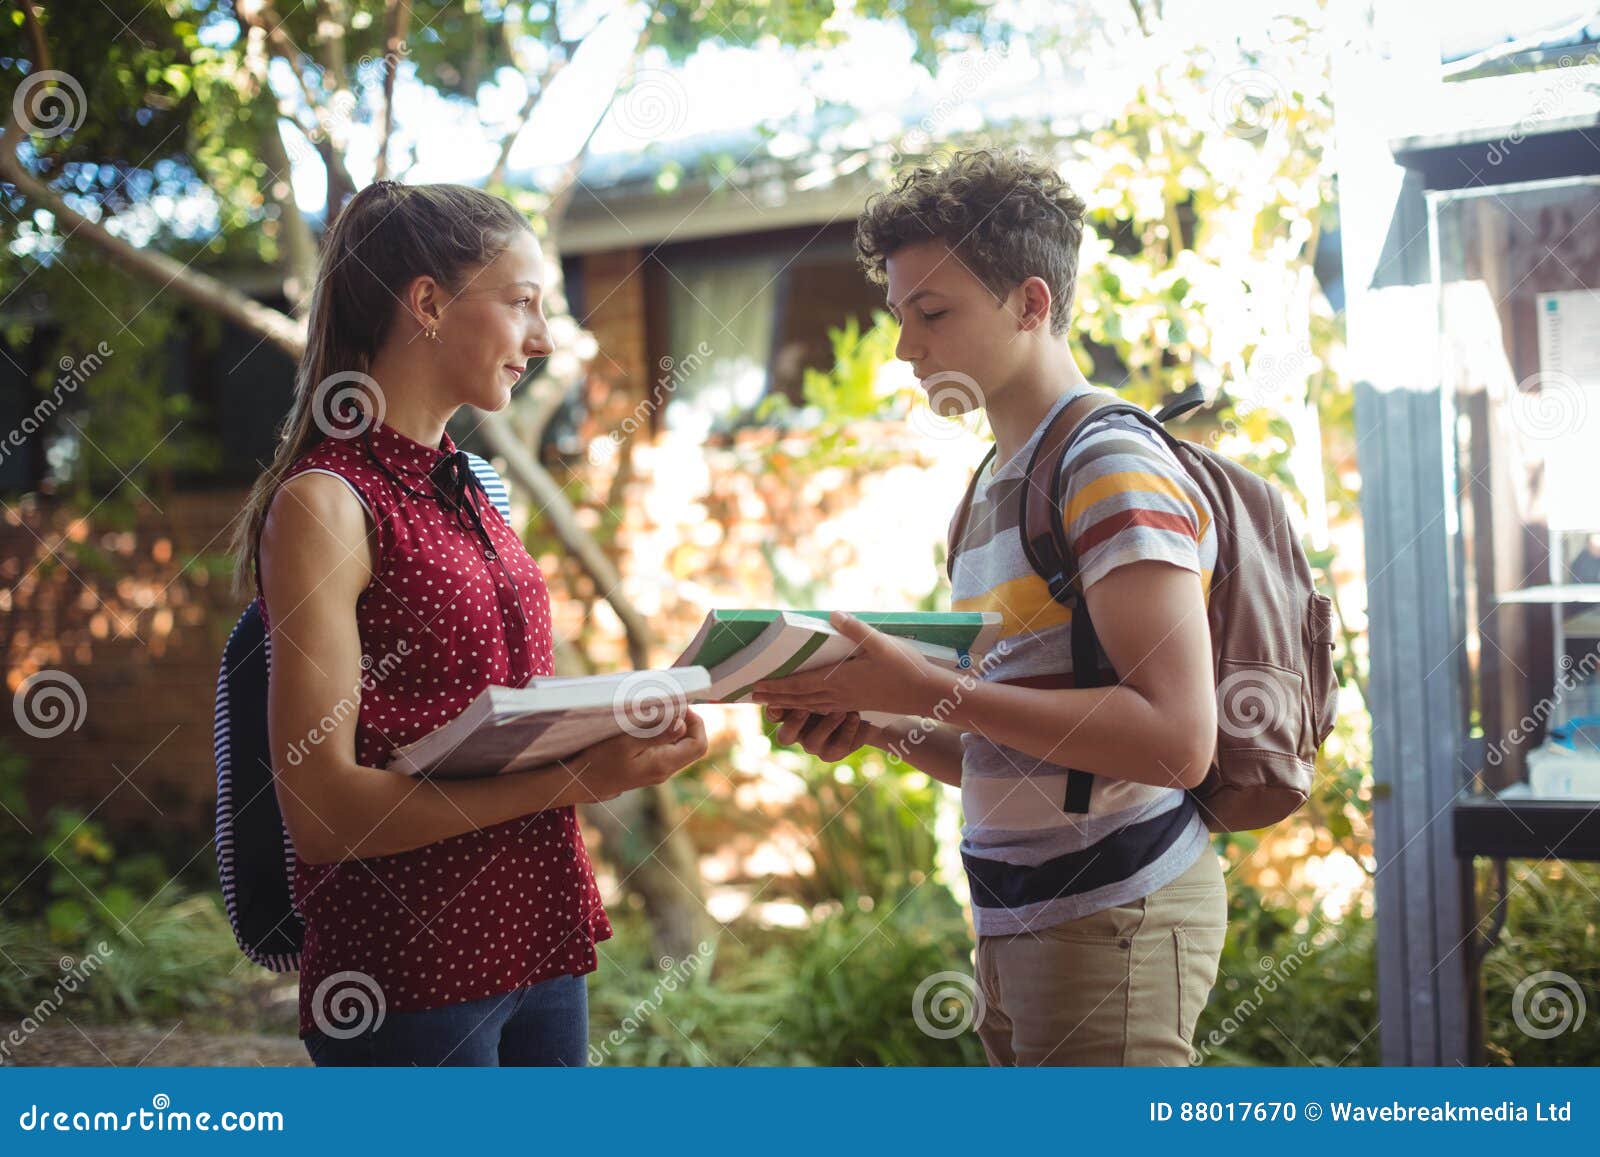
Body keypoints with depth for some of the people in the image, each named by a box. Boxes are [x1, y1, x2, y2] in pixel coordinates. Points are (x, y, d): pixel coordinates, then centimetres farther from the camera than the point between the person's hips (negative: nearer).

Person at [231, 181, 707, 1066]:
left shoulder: (465, 495, 13)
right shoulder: (325, 504, -12)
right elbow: (321, 807, -18)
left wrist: (621, 725, -2)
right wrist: (571, 781, -21)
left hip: (537, 943, 8)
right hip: (407, 969, -8)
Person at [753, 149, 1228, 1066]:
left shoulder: (1114, 466, -10)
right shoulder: (999, 487, 17)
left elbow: (1176, 739, -22)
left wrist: (931, 691, -21)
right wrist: (880, 726, 3)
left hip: (1114, 914, -9)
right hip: (1017, 920, 9)